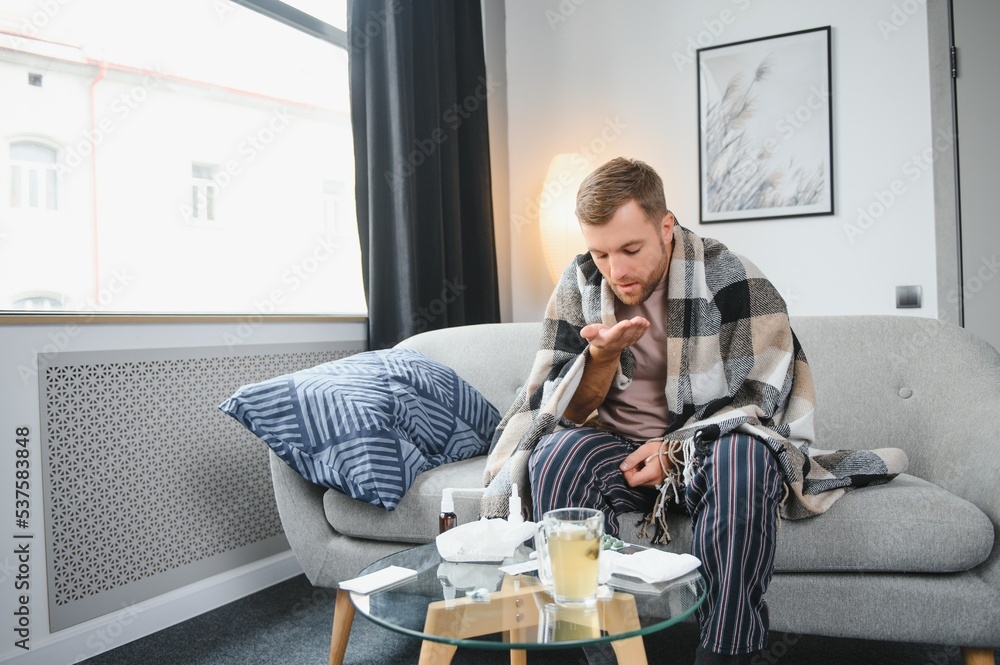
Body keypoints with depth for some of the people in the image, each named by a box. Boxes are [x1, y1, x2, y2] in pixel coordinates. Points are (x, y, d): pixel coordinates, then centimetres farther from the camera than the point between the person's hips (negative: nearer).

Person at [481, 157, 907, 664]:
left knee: (742, 459, -35)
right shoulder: (578, 285, -2)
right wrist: (603, 354, -23)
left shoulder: (728, 278, -10)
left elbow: (763, 395, -7)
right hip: (614, 446, 2)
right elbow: (565, 411, -2)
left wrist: (679, 447, -18)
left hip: (708, 443, -2)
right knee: (555, 456, -29)